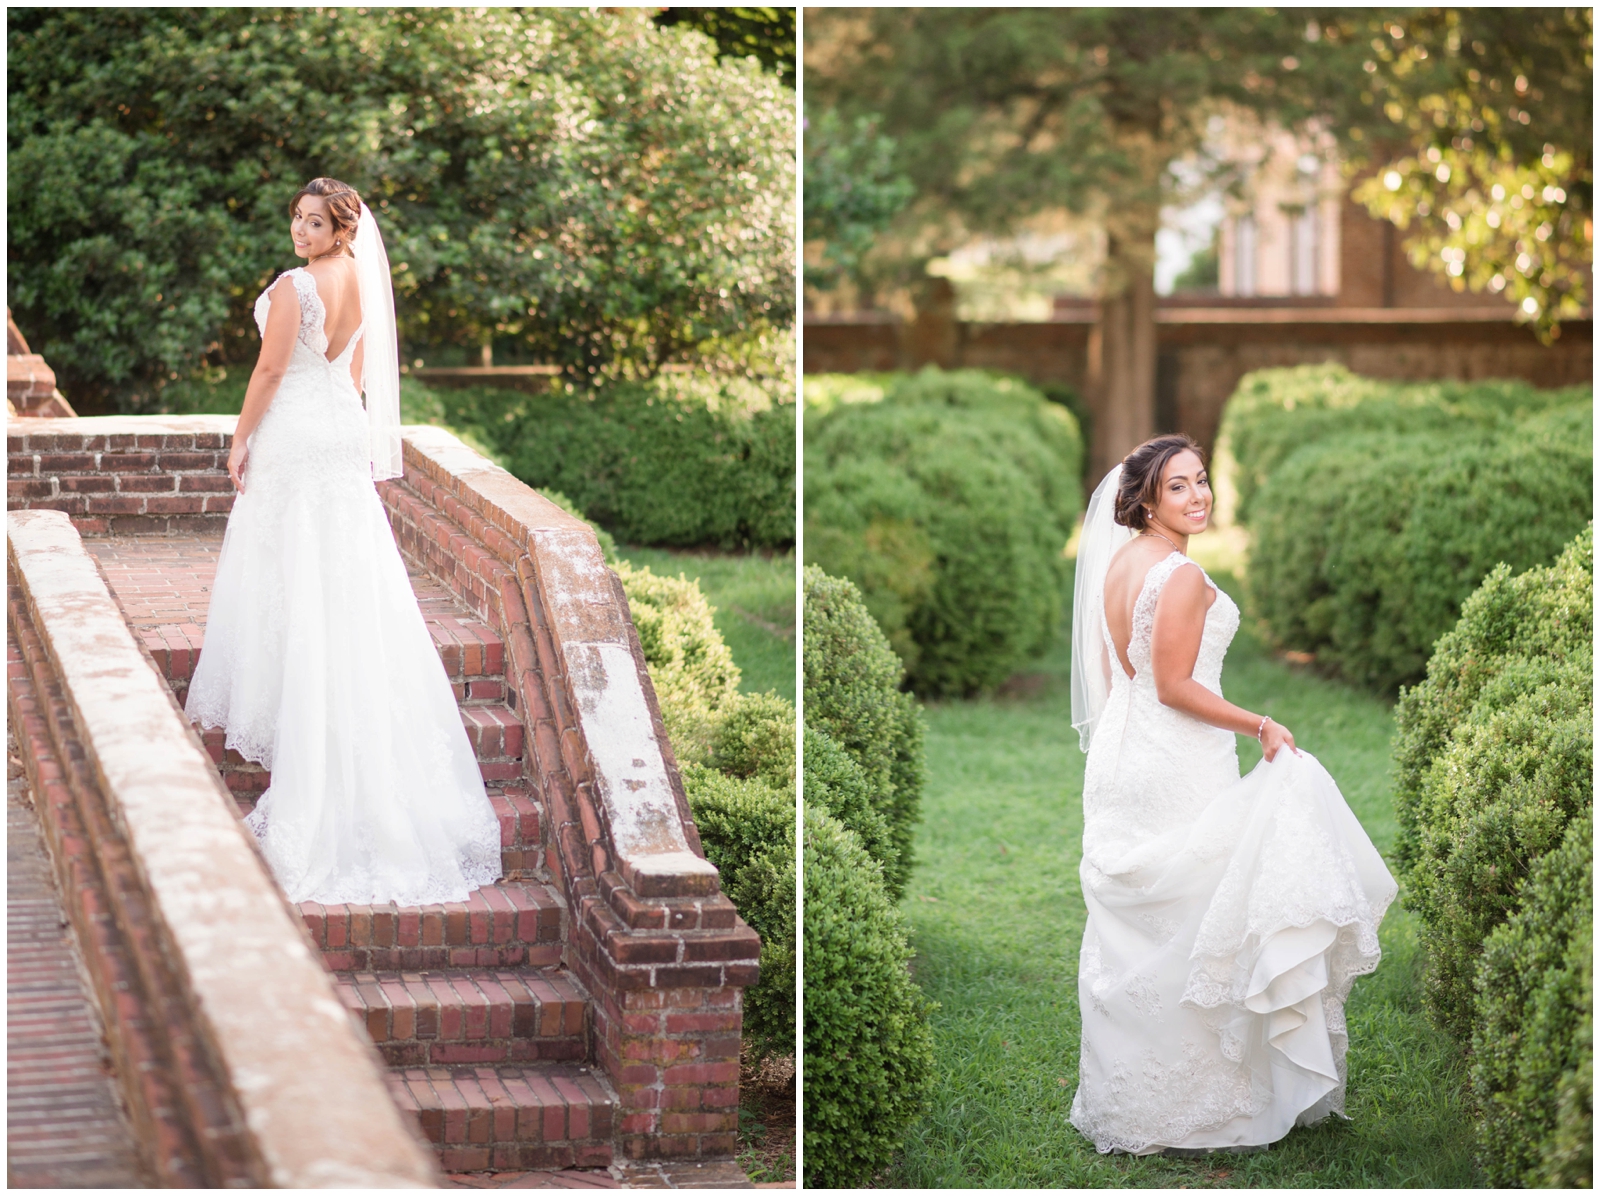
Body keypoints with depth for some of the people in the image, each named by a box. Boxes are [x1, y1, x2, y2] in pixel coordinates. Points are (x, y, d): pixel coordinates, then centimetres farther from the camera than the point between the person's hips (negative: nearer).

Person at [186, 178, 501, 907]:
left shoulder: (295, 287, -19)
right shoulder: (361, 283, 5)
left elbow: (271, 369, -17)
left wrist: (241, 439, -7)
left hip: (293, 434, -7)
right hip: (346, 435, 7)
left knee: (287, 577, 1)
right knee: (347, 576, 10)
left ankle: (274, 714, 7)